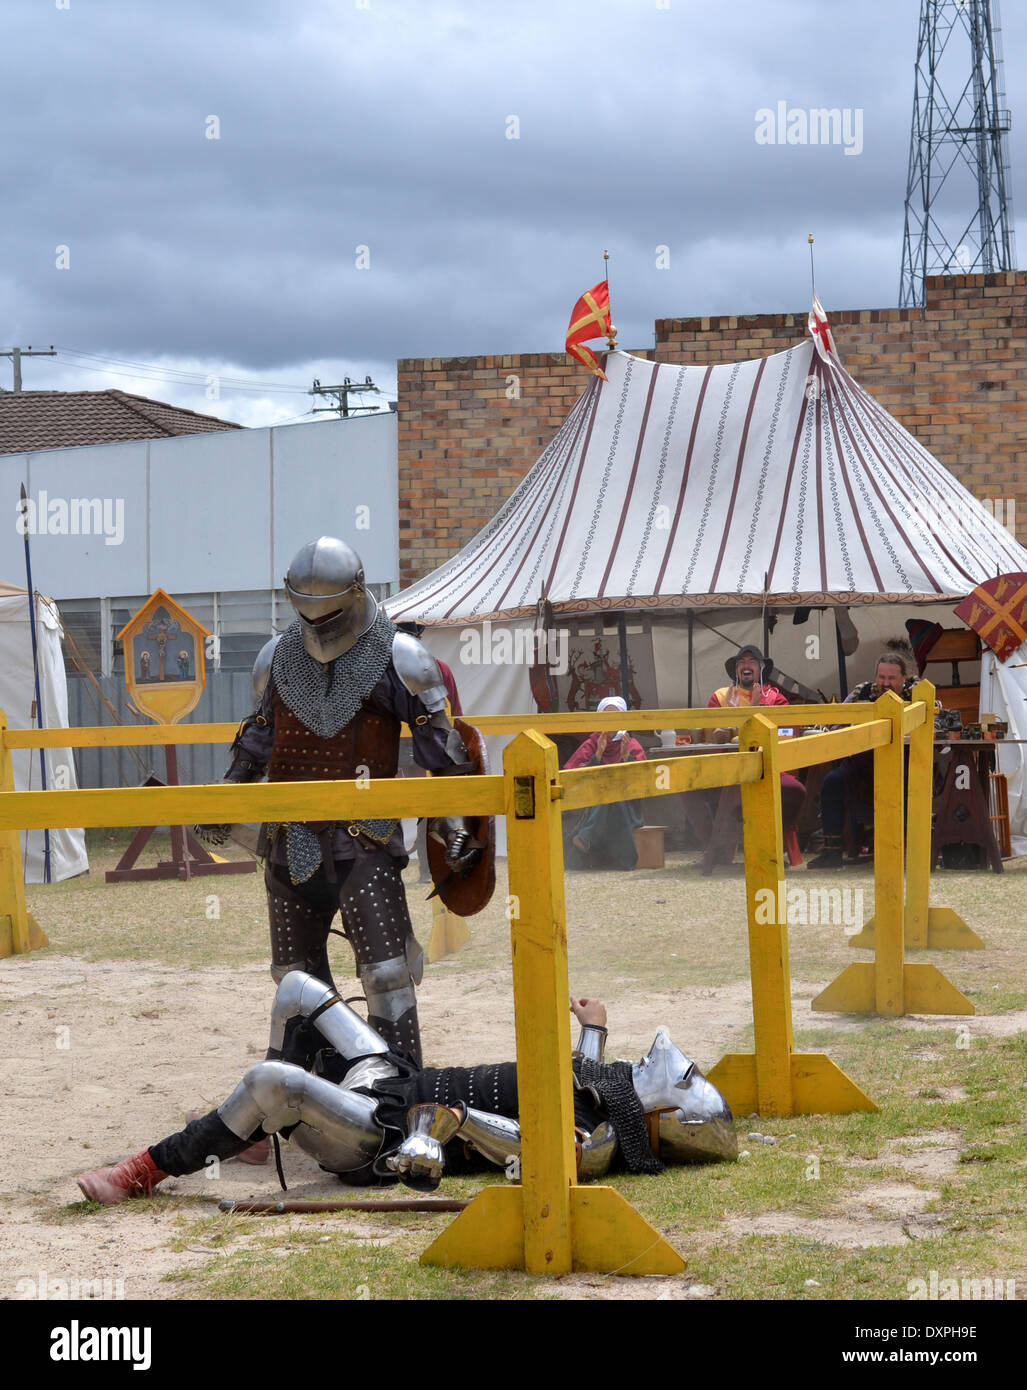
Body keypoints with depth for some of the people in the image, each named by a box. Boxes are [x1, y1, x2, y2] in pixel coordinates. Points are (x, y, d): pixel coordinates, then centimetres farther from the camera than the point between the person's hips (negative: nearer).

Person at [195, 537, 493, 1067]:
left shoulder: (395, 658, -5)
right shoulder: (279, 658, 9)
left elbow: (442, 750, -4)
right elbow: (259, 736, 23)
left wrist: (455, 828, -8)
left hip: (363, 843, -5)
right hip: (290, 840, 5)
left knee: (386, 973, -12)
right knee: (296, 978, 13)